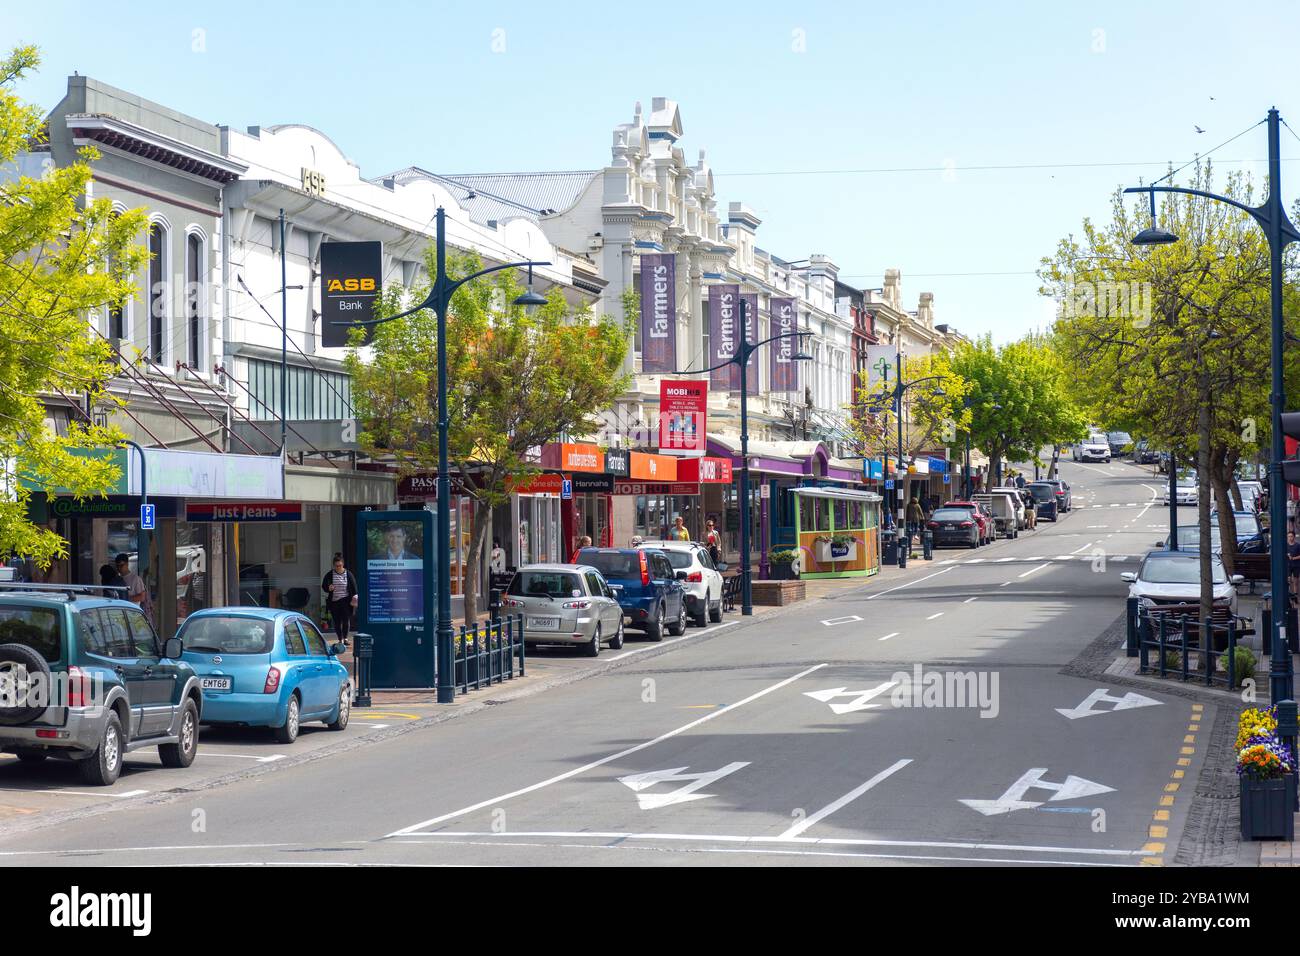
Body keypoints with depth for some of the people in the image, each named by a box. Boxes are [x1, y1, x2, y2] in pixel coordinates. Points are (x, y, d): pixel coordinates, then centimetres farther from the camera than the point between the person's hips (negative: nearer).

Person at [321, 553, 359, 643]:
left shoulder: (348, 574, 1)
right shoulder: (329, 574, 2)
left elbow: (354, 587, 4)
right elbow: (323, 586, 6)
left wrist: (355, 598, -4)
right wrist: (328, 588, -17)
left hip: (345, 601, -2)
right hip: (333, 601, 2)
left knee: (346, 619, -13)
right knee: (337, 621, 4)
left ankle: (345, 638, -7)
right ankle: (340, 639, 13)